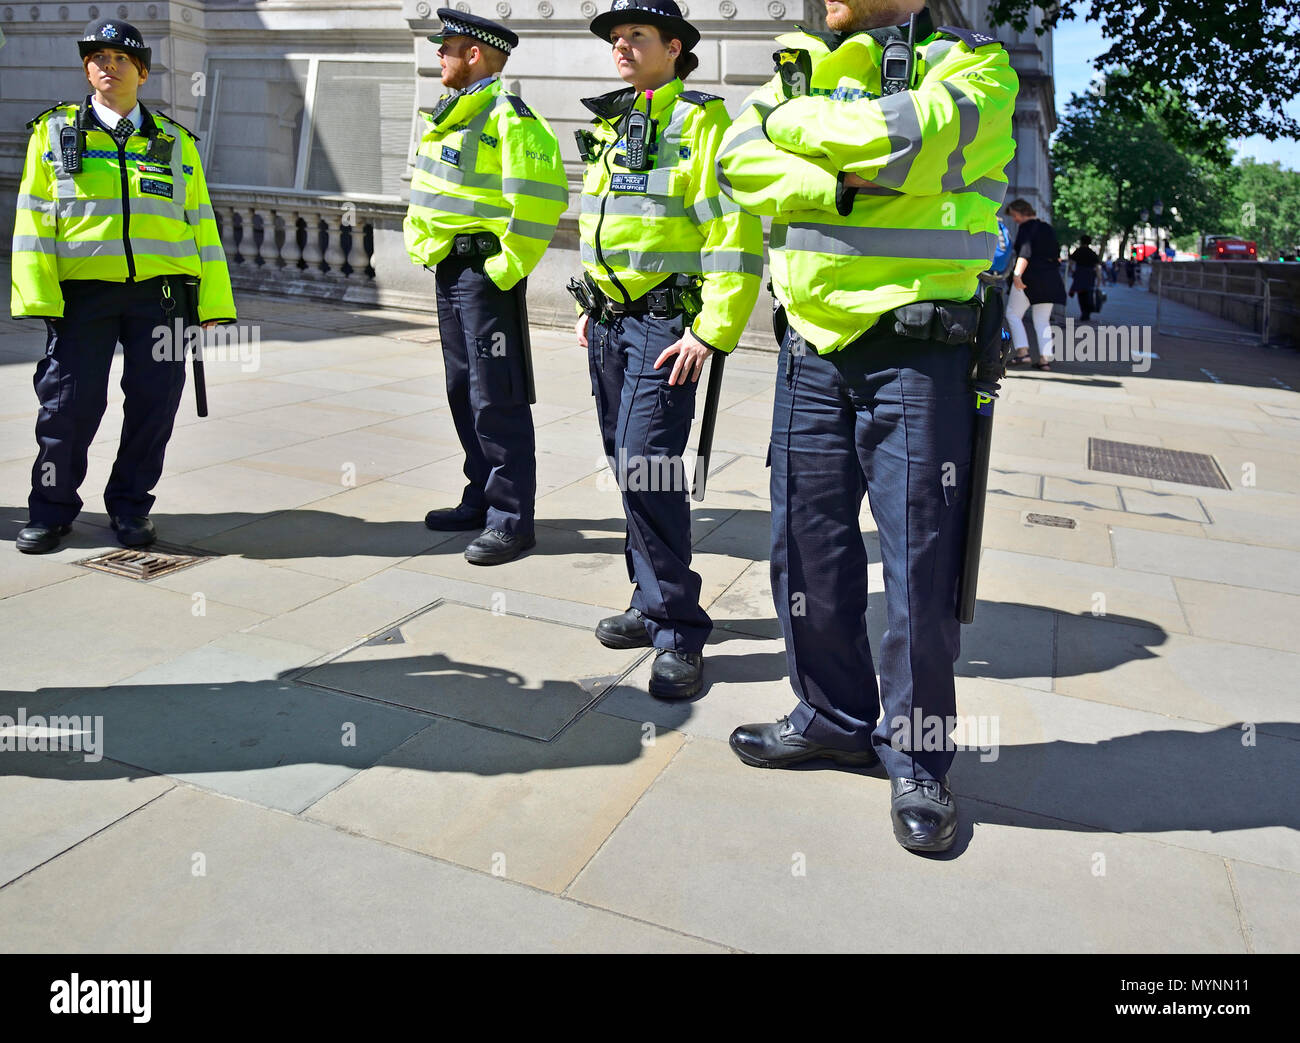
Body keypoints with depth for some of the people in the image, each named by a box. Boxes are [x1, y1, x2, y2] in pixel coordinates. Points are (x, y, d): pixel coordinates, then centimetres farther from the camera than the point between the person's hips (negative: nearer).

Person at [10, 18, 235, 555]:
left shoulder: (176, 143, 15)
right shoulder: (54, 132, 10)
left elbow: (201, 224, 12)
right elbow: (33, 219, 5)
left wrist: (214, 303, 5)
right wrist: (39, 295, -7)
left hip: (161, 292, 1)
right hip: (81, 292, -1)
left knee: (153, 403, 1)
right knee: (69, 404, -1)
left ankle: (130, 507, 17)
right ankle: (51, 510, 16)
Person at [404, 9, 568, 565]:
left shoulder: (508, 116, -14)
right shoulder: (452, 113, 17)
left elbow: (541, 195, -25)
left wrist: (508, 266, -22)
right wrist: (427, 246, 20)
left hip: (486, 274, -10)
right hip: (451, 270, 10)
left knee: (497, 401, -8)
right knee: (464, 392, 15)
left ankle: (511, 520, -1)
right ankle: (482, 499, 26)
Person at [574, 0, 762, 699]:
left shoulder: (700, 122, -6)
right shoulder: (609, 128, 18)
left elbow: (736, 234, -14)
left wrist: (712, 331, -19)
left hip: (666, 323, -8)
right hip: (609, 325, 8)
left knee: (646, 470, -16)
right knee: (631, 470, 10)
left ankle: (679, 634, -7)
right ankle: (653, 603, 23)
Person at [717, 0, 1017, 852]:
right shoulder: (802, 68, 16)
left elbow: (905, 140, -20)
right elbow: (741, 161, -2)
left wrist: (794, 122, -6)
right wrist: (842, 186, -17)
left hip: (916, 357, -5)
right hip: (812, 349, 5)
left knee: (921, 563, -1)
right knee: (807, 547, 9)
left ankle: (916, 756, 17)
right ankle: (835, 716, 28)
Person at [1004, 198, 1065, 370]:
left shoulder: (1026, 227, -7)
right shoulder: (1048, 228, 17)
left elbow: (1025, 253, -23)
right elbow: (1057, 256, 21)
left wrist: (1017, 274, -33)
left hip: (1030, 277, -8)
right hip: (1050, 278, 8)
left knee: (1013, 313, 2)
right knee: (1042, 320, 9)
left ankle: (1022, 351, -10)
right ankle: (1045, 357, 1)